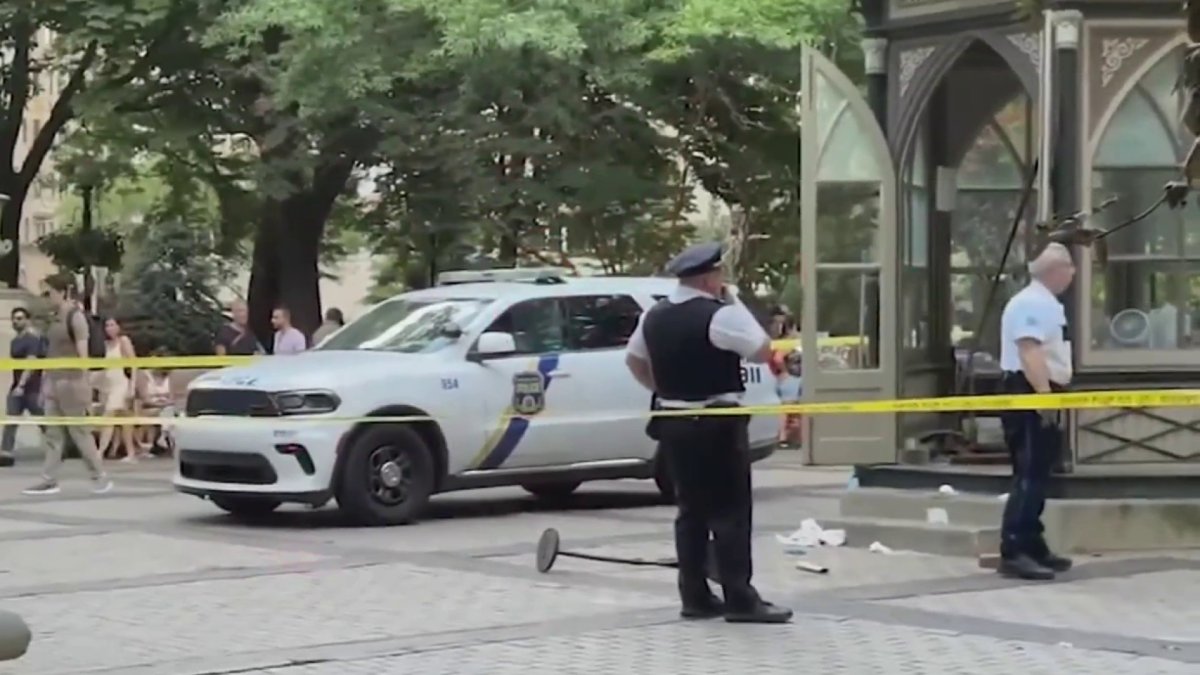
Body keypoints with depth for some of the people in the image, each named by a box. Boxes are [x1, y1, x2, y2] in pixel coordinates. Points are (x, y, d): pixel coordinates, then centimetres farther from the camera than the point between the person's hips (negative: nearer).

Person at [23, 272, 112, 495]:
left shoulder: (76, 317, -11)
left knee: (79, 431, -1)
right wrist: (46, 381, 16)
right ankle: (49, 480, 6)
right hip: (54, 382, 8)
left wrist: (83, 387, -17)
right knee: (52, 433, 5)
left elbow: (83, 354, -14)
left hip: (71, 382, -8)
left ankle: (100, 477, 8)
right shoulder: (57, 318, 13)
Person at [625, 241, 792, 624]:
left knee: (691, 510, 12)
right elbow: (763, 351, -10)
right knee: (730, 511, -5)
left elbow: (634, 360, 22)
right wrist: (735, 302, -5)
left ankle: (695, 596, 13)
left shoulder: (654, 317, 10)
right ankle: (740, 598, -6)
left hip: (672, 422, 8)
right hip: (717, 424, -8)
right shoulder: (720, 315, -15)